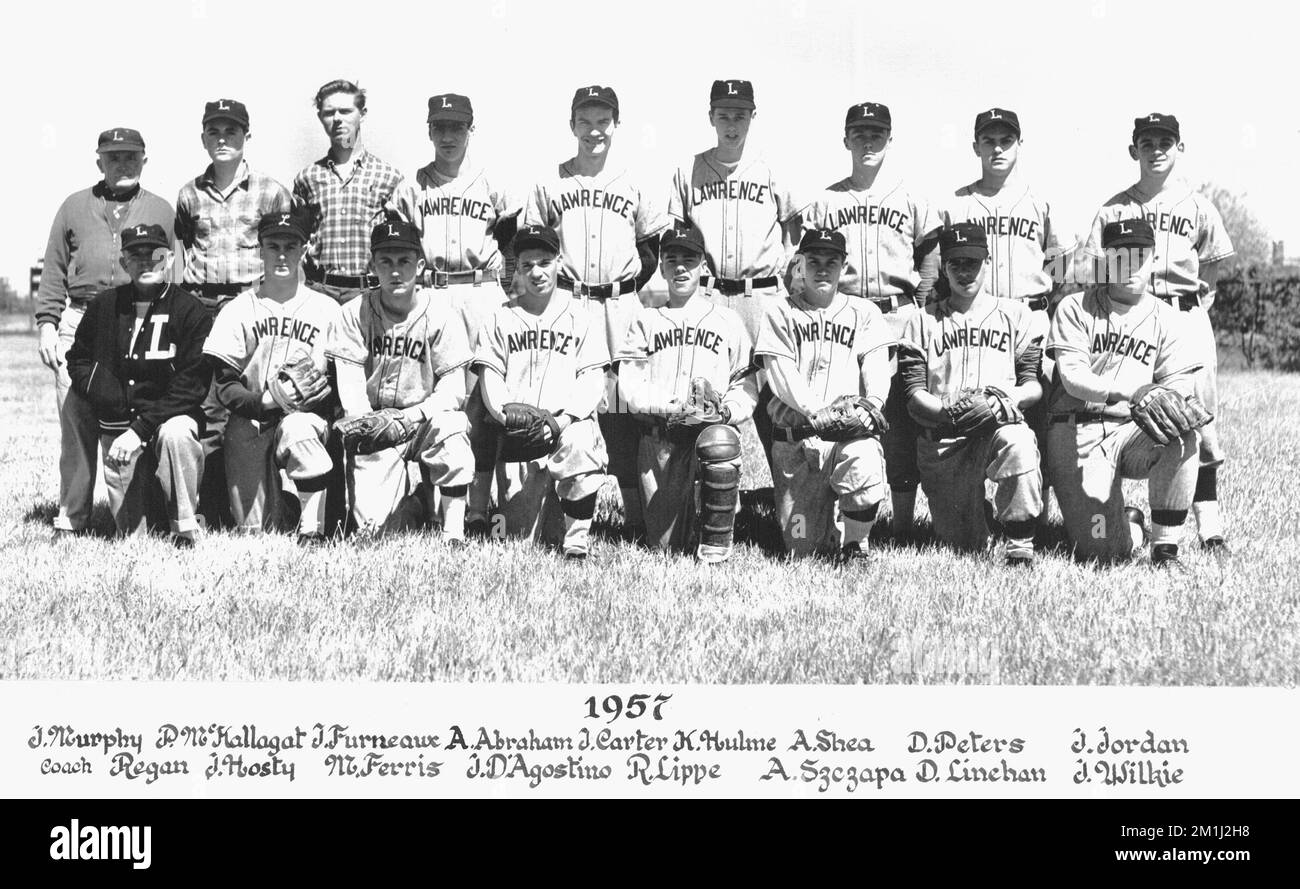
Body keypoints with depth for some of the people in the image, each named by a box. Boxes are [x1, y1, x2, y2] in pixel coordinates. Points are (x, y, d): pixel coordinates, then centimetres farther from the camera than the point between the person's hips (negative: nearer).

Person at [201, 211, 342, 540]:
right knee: (254, 532, -9)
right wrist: (264, 401, -17)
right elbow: (224, 386, 0)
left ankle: (312, 527, -27)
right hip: (250, 420, 1)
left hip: (307, 413, -1)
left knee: (298, 430, -39)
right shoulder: (239, 310, 7)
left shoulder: (326, 309, 7)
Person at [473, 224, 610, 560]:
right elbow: (490, 379, 9)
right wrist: (508, 412, -12)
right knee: (519, 537, -11)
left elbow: (593, 381, 2)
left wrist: (562, 419, -16)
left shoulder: (583, 318, 11)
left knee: (580, 444, -40)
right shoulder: (501, 319, 17)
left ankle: (577, 543, -25)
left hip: (569, 425, -1)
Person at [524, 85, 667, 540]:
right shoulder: (550, 184, 9)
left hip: (620, 304, 0)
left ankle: (634, 515, 0)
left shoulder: (632, 185, 10)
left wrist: (637, 274, 5)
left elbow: (657, 241, 16)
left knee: (622, 404, -3)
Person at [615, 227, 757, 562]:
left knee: (719, 443, -40)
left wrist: (727, 409, -13)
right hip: (659, 436, 1)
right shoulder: (645, 320, 15)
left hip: (712, 423, -1)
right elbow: (630, 386, 2)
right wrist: (669, 406, -16)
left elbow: (747, 387, 9)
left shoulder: (727, 321, 14)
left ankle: (716, 544, -23)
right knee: (665, 543, -5)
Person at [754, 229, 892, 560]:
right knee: (801, 544, -7)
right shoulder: (781, 314, 11)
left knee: (865, 468, -36)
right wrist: (820, 413, -19)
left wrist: (873, 401, -21)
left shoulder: (864, 313, 16)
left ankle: (855, 543, -8)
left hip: (852, 432, 0)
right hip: (794, 436, 0)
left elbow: (876, 365, 2)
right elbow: (783, 376, -2)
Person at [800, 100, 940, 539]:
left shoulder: (911, 201, 12)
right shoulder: (823, 203, 13)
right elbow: (800, 264, 8)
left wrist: (918, 305, -1)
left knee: (901, 424, -4)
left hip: (898, 322, 0)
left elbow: (931, 256, 11)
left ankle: (903, 525, 2)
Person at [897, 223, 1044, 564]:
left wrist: (1010, 400, -14)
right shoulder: (923, 322, 16)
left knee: (1018, 442, -40)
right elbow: (914, 393, 5)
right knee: (962, 545, -2)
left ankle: (1021, 544, -28)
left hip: (1001, 423, -1)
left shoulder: (1015, 314, 17)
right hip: (943, 440, 1)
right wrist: (947, 413, -17)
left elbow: (1035, 383, 9)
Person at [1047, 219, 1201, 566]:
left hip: (1132, 433, 2)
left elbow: (1180, 384, 0)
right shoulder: (1075, 308, 4)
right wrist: (1132, 392, -28)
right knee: (1103, 550, -17)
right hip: (1077, 432, -2)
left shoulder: (1167, 320, 11)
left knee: (1181, 436, -34)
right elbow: (1072, 378, -10)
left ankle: (1166, 548, -18)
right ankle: (1130, 522, 23)